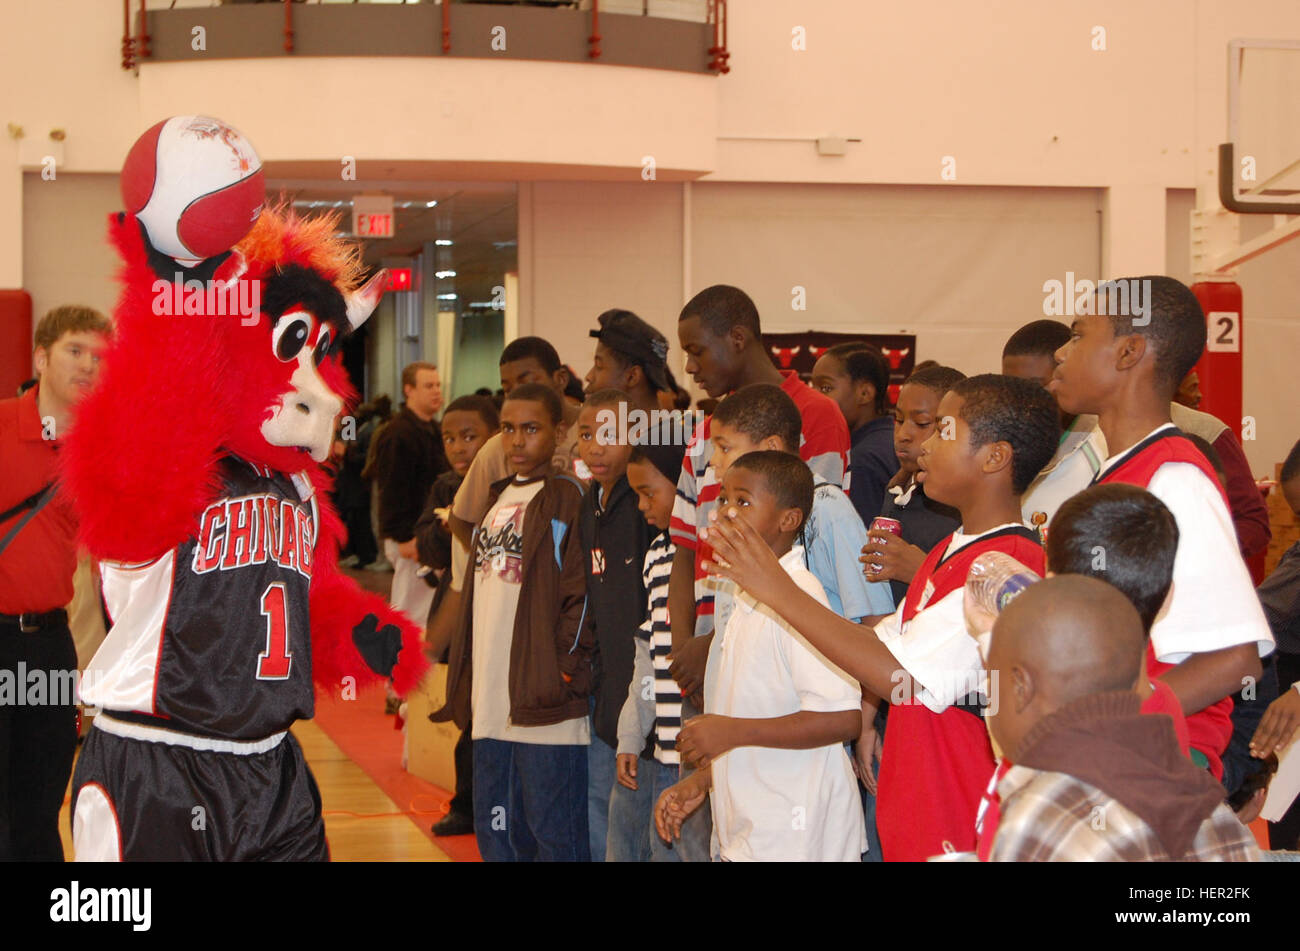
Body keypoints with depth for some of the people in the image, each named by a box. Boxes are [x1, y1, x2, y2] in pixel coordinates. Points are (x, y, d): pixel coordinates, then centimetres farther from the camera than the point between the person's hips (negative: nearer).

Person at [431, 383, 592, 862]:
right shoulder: (499, 497, 19)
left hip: (545, 701, -8)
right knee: (496, 831, 13)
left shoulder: (566, 496, -6)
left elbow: (582, 593, -11)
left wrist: (565, 670, -15)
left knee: (554, 834, -3)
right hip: (492, 701, 8)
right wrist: (465, 680, 17)